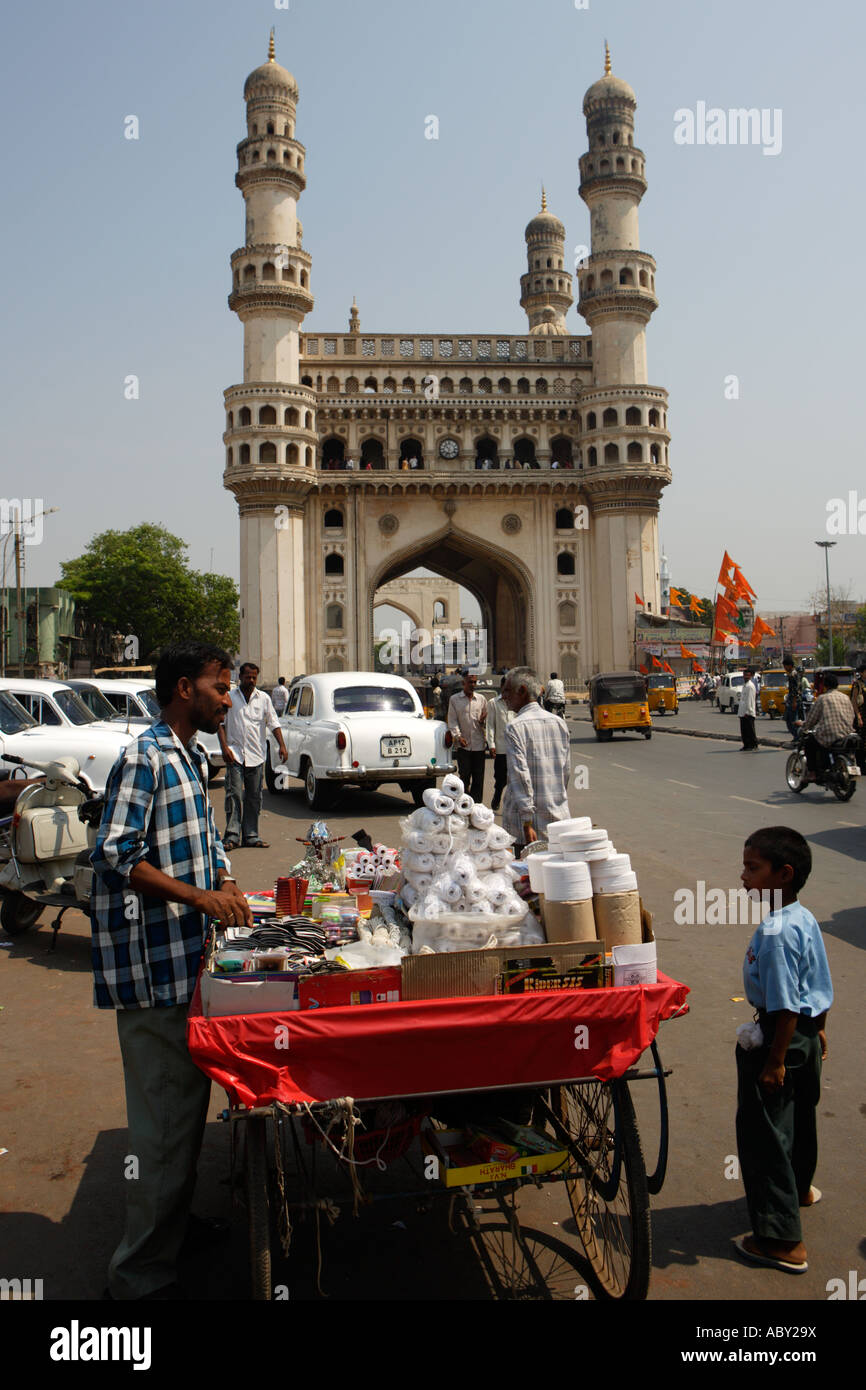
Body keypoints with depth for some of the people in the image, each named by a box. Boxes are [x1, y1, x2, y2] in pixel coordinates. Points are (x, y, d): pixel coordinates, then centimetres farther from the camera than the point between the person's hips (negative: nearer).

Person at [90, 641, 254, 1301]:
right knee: (164, 1114, -3)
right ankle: (143, 1273, 10)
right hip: (151, 964, -9)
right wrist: (201, 897, -23)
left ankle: (173, 1219, 38)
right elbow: (114, 856, -21)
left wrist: (227, 886, 7)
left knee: (188, 1097, 20)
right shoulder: (144, 759, -15)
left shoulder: (194, 759, 15)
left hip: (187, 958, 9)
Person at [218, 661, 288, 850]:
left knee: (254, 797, 6)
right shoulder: (229, 698, 4)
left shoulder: (263, 698, 10)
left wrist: (282, 745, -2)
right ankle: (232, 836, -7)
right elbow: (220, 724, 3)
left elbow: (274, 723, 10)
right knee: (234, 795, -9)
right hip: (235, 755, -2)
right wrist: (225, 747, -9)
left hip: (256, 756, 3)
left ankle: (251, 836, 13)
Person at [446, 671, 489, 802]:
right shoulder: (454, 699, 5)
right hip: (463, 745, -2)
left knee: (478, 778, 4)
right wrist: (458, 736, -14)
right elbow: (452, 721, 0)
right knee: (464, 776, -2)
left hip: (479, 745, 2)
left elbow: (487, 722, 14)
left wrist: (482, 721, -10)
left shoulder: (481, 699, 10)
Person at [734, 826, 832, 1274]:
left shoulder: (774, 932, -29)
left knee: (764, 1133, 1)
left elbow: (785, 1005, -26)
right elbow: (820, 985, 11)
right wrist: (818, 1029, 22)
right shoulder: (805, 918, 0)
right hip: (809, 1033, 10)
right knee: (800, 1115, 28)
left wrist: (775, 1062, -20)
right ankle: (799, 1188, 51)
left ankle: (782, 1240, 8)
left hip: (781, 1036, -10)